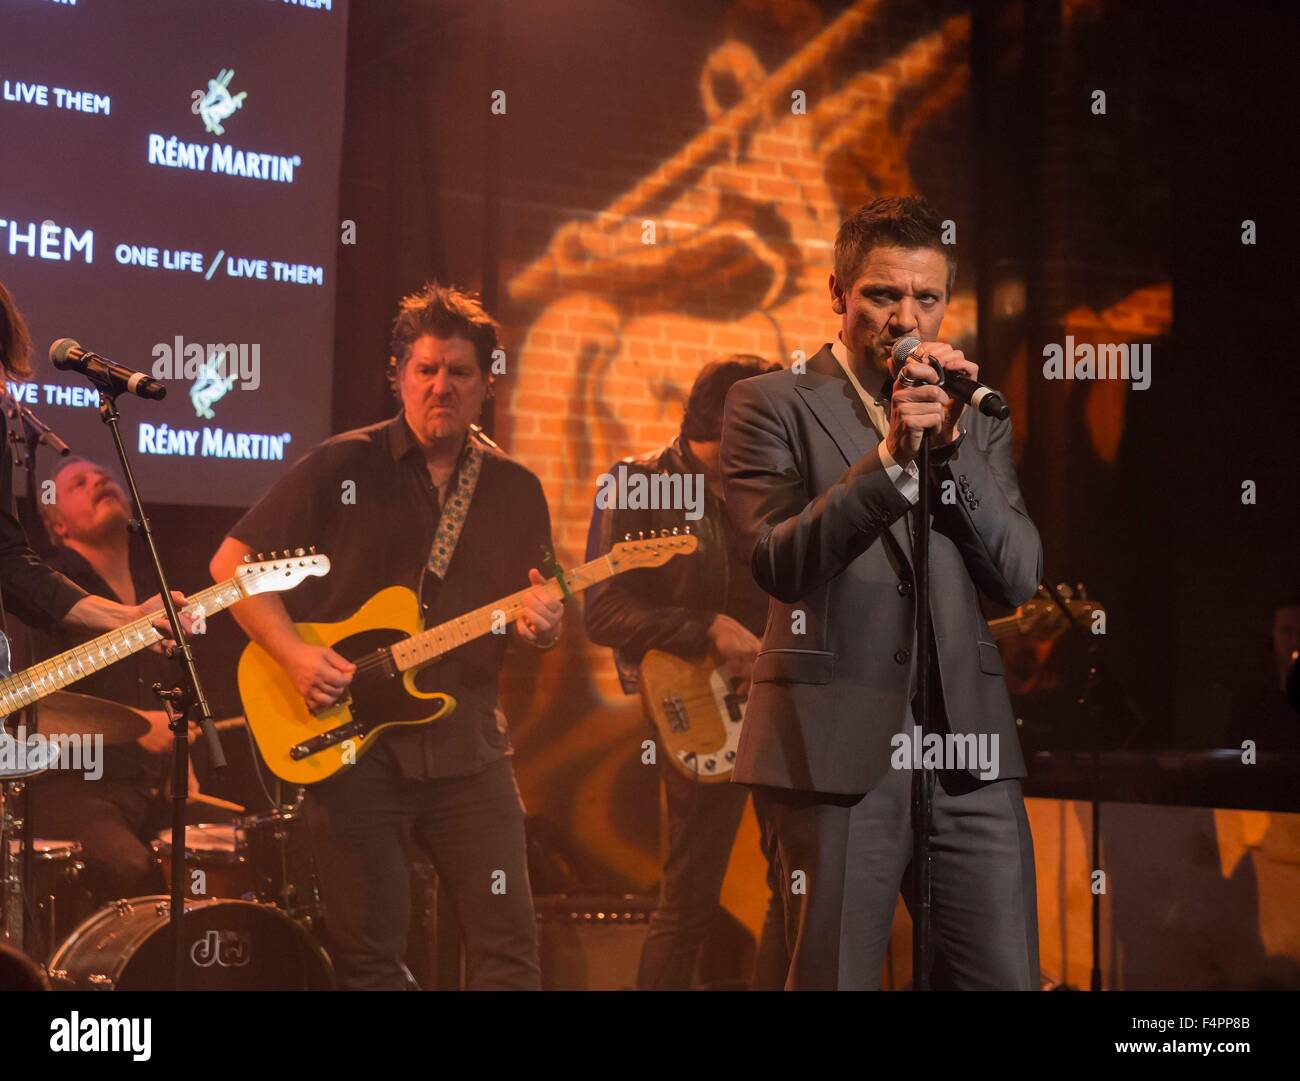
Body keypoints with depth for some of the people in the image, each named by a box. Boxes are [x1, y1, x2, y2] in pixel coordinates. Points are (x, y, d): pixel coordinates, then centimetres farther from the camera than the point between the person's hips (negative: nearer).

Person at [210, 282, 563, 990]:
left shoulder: (515, 489, 9)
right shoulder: (343, 466, -1)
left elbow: (537, 616, 15)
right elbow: (232, 560, -1)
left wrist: (540, 626, -9)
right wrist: (295, 655, -13)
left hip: (467, 745, 3)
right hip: (352, 742, -2)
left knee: (509, 946, 0)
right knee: (367, 959, 3)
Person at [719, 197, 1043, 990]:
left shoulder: (974, 415, 15)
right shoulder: (773, 404, 3)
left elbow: (1019, 576, 4)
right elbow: (779, 562, -11)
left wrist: (952, 442, -8)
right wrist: (889, 455, -21)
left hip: (968, 743, 4)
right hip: (839, 742, -3)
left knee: (1006, 977, 2)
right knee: (834, 978, 3)